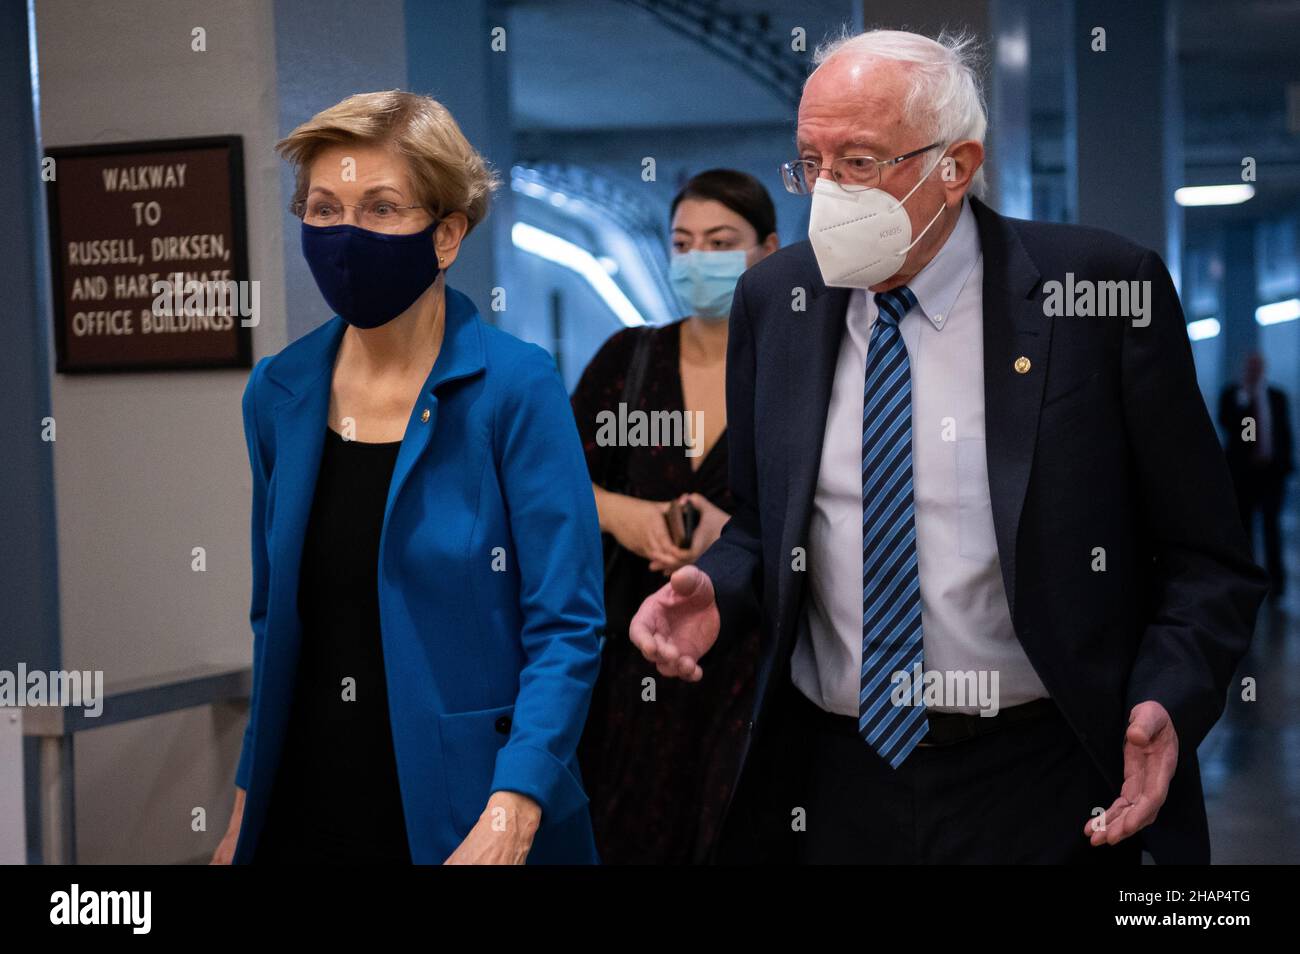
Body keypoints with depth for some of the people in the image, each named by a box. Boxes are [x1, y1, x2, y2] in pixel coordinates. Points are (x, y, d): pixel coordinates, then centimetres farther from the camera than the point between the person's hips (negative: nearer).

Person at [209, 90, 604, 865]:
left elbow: (566, 627, -14)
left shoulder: (517, 388, -11)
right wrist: (246, 811, 9)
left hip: (459, 811, -4)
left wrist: (508, 818, -25)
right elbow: (277, 621, 11)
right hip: (305, 815, 4)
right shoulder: (280, 394, 3)